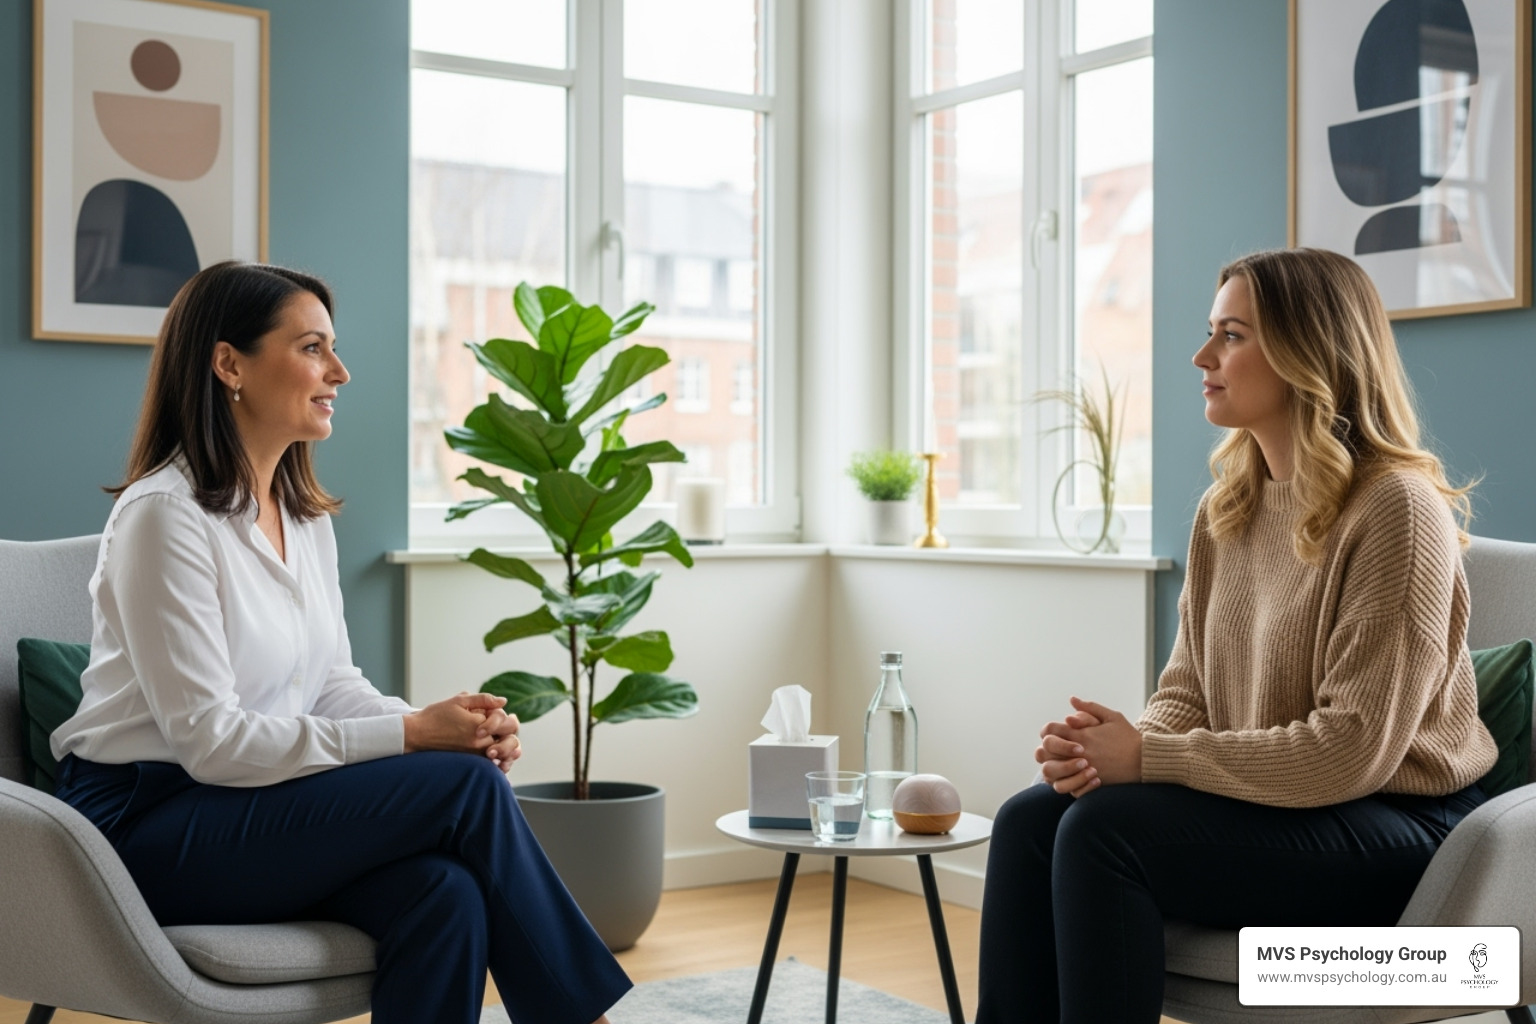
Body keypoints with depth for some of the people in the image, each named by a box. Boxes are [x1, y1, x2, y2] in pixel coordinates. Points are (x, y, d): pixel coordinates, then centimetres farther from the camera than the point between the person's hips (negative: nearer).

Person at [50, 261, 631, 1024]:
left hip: (255, 802, 7)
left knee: (443, 891, -25)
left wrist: (449, 726, -10)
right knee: (465, 787, -22)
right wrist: (412, 736, -21)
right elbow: (208, 739, -19)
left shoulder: (306, 514, 9)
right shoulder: (164, 513, -16)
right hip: (150, 825, -6)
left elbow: (332, 683, 10)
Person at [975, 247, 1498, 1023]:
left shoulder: (1396, 509, -16)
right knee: (1029, 819, -11)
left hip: (1398, 823, -7)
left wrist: (1147, 757, -20)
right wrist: (1109, 750, -12)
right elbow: (1185, 692, 11)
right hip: (1256, 796, 7)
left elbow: (1354, 750, -21)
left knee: (1104, 830, -26)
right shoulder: (1226, 509, 9)